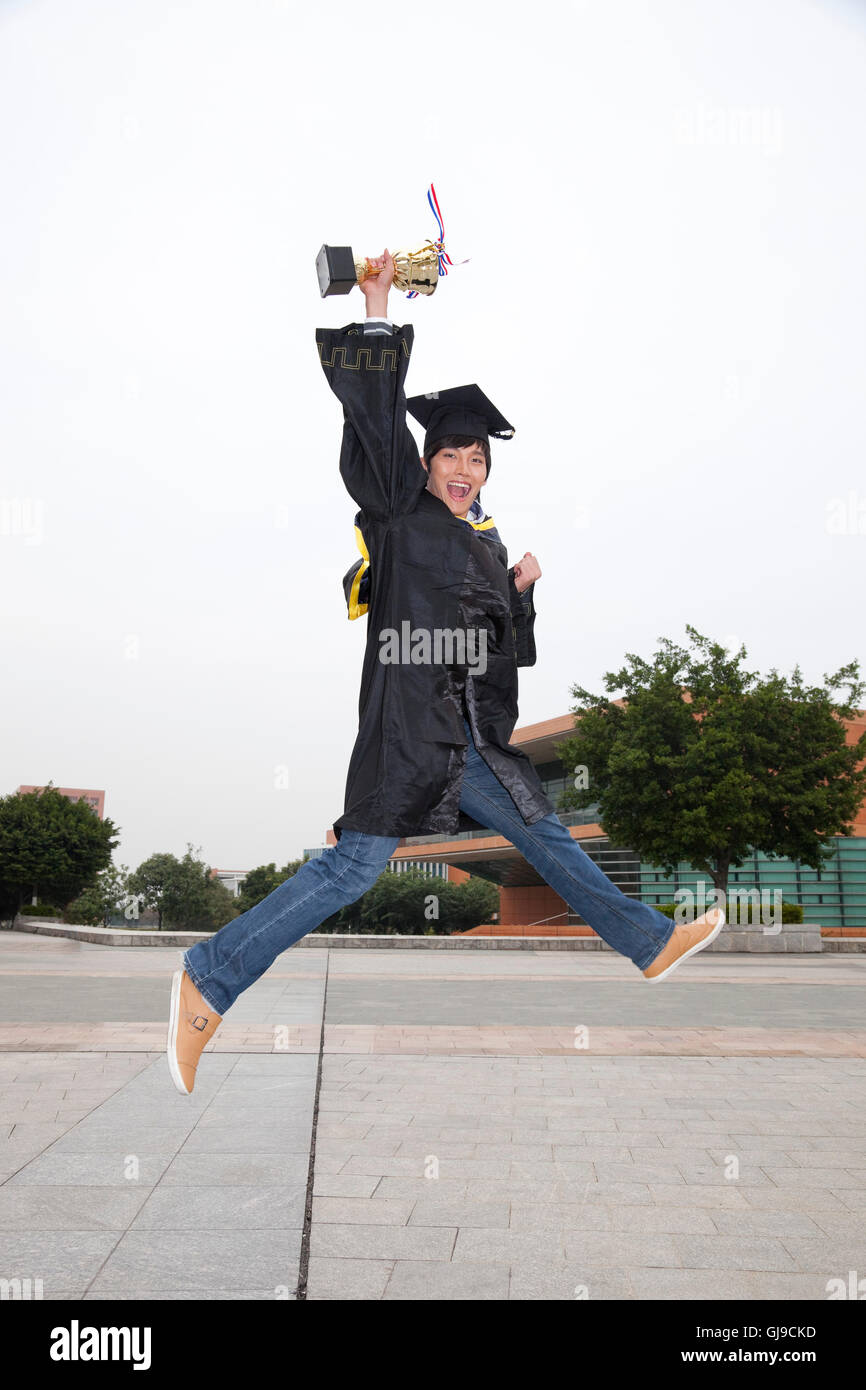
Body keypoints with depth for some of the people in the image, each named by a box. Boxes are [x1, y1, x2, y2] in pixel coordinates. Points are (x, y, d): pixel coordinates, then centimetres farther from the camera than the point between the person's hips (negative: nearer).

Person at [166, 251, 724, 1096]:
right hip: (409, 732, -7)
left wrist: (522, 589, 10)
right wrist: (377, 310, -10)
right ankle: (210, 980, -3)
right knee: (354, 868, -12)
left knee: (544, 837, 17)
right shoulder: (399, 512, 0)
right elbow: (375, 412, -11)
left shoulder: (485, 544, 19)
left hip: (472, 741, 7)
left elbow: (506, 645, 25)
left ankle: (650, 944, 31)